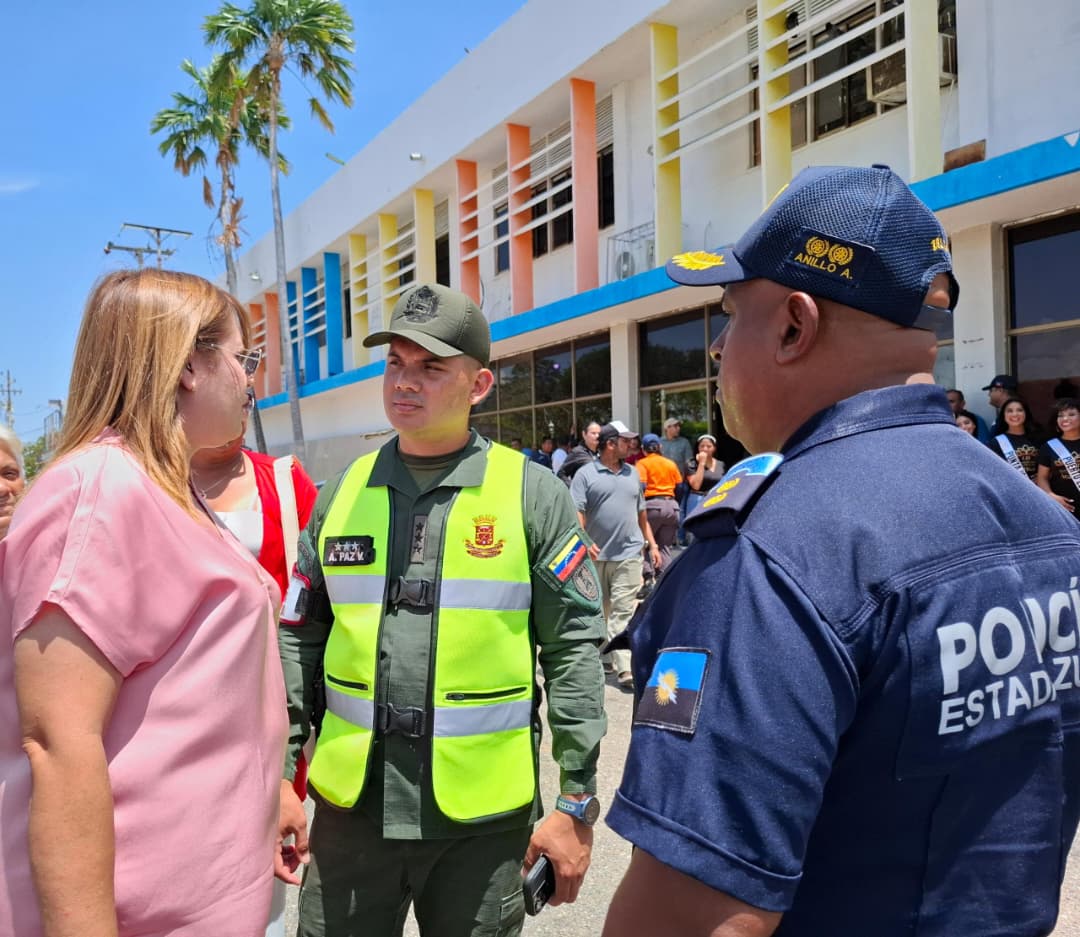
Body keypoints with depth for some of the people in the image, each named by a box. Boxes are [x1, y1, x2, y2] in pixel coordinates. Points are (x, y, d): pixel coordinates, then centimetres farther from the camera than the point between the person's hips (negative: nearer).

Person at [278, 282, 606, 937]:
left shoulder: (535, 495, -7)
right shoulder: (342, 494, 3)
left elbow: (574, 649, -6)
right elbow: (299, 641, 9)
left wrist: (578, 801, -6)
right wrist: (280, 775, 6)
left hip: (484, 815, -2)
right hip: (352, 807, 3)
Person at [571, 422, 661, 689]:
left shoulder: (633, 474, 14)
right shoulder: (586, 474, -1)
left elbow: (642, 514, 20)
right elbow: (576, 513, -9)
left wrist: (652, 544, 15)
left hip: (628, 555, 2)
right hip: (596, 555, -2)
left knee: (623, 611, -6)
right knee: (598, 610, 12)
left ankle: (624, 667, -9)